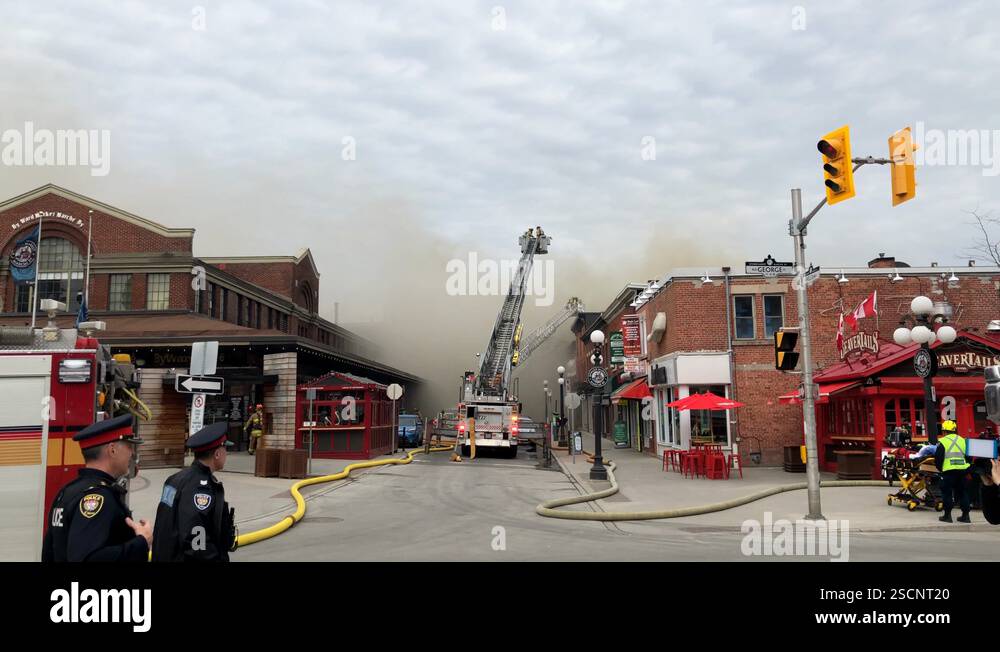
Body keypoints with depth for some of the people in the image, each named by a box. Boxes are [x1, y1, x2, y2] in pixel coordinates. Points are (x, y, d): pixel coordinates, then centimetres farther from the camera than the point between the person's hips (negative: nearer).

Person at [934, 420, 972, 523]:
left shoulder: (942, 441, -4)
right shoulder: (963, 440, 12)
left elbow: (938, 458, -5)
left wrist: (940, 468, 10)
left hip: (949, 471, -5)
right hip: (963, 471, 5)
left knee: (947, 492, 4)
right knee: (963, 492, 14)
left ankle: (947, 515, 5)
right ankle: (965, 515, 15)